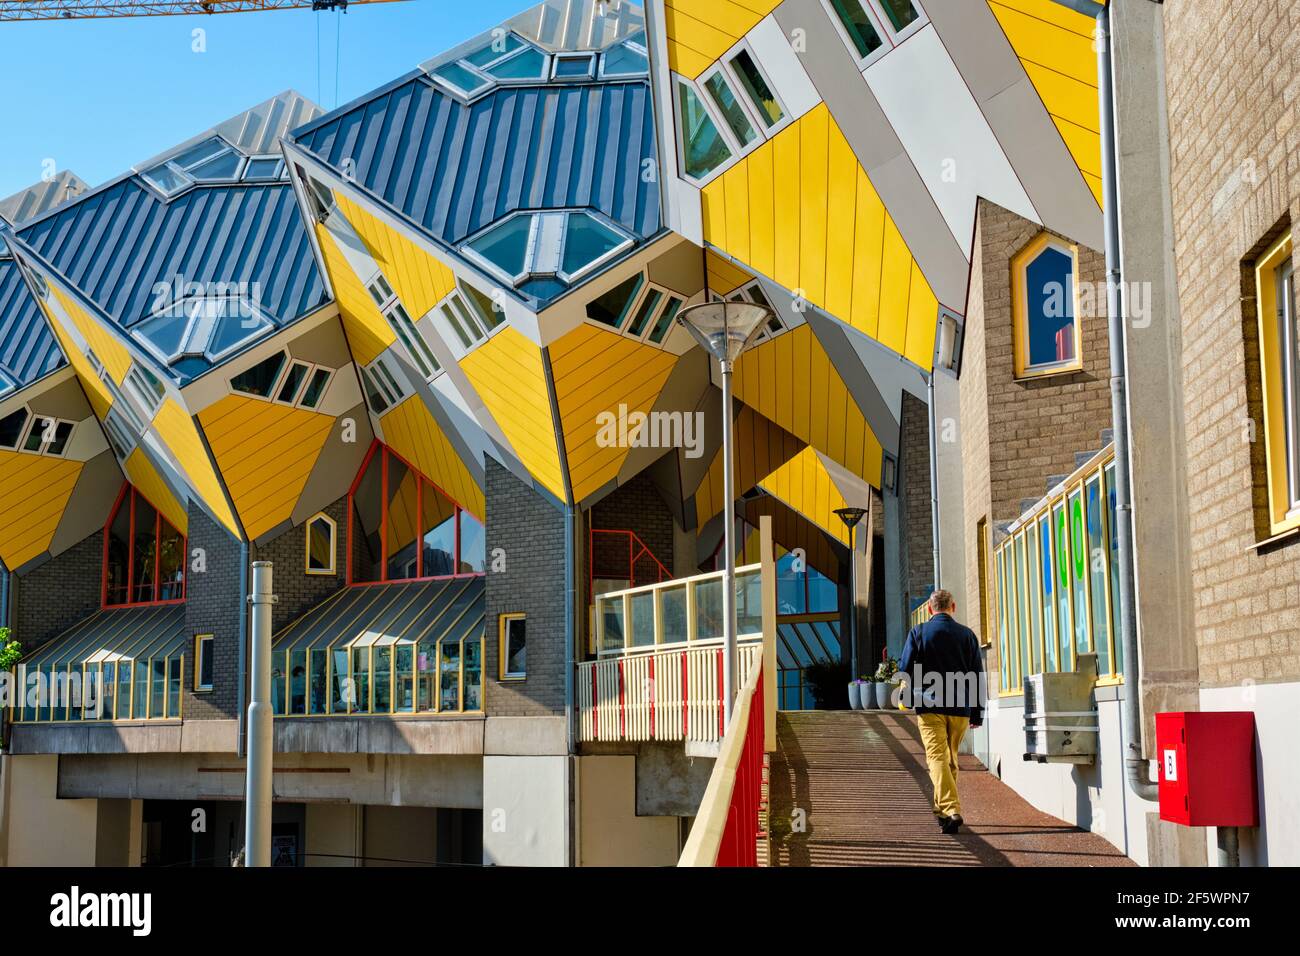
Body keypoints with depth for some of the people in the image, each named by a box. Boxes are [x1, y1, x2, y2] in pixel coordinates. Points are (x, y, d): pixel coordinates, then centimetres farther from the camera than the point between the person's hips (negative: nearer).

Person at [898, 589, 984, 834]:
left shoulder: (918, 632, 0)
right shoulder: (966, 634, 5)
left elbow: (905, 669, -4)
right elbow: (977, 674, 5)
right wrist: (977, 712, 10)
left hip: (930, 706, -3)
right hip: (960, 708, 3)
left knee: (937, 758, -6)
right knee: (951, 759, 17)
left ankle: (951, 811, -20)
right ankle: (943, 808, 25)